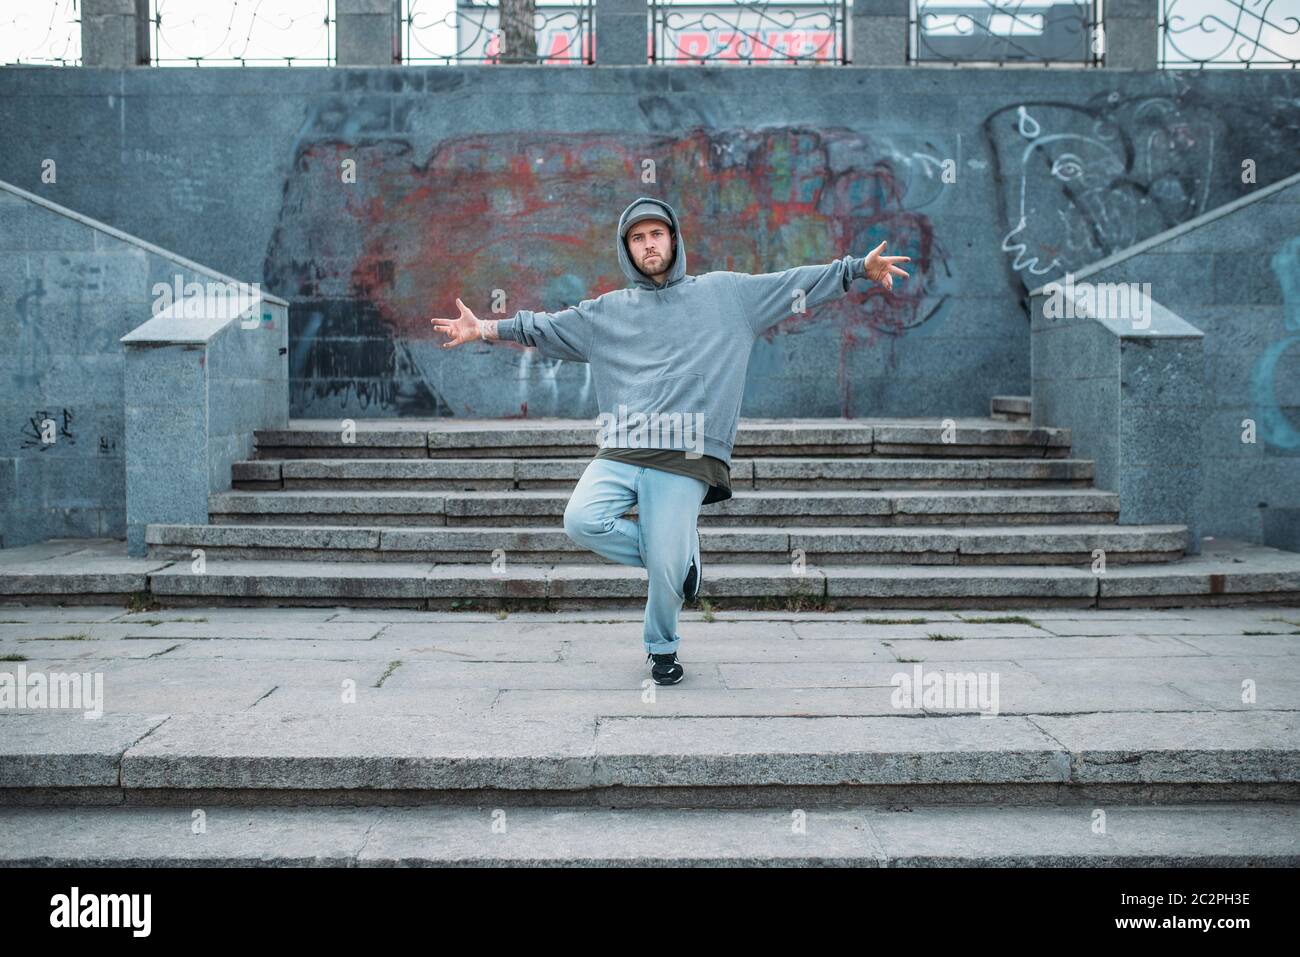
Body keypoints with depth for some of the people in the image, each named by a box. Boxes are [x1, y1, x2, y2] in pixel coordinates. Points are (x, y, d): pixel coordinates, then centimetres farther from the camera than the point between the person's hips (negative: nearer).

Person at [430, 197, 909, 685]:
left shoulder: (724, 292, 12)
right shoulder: (608, 310, 18)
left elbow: (795, 284, 11)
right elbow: (542, 327, 20)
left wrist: (858, 269, 5)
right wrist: (483, 328, 14)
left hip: (685, 460, -3)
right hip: (619, 453, 3)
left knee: (665, 571, -7)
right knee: (582, 521, -21)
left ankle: (662, 648, 25)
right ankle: (677, 556, 6)